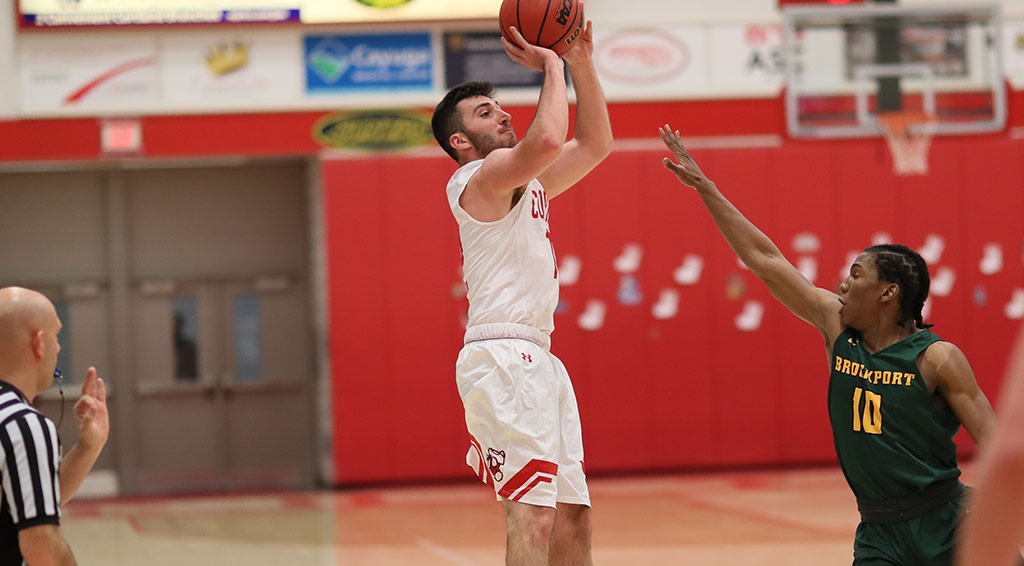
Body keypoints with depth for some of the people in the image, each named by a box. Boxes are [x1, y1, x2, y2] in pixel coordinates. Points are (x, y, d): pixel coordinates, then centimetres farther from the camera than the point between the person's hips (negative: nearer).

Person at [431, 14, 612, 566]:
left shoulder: (528, 183, 22)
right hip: (503, 358, -10)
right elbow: (548, 140, -25)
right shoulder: (482, 176, -7)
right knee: (533, 515, -16)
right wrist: (553, 67, -11)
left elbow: (595, 144, 27)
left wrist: (582, 63, 17)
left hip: (538, 360, 10)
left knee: (573, 512, 10)